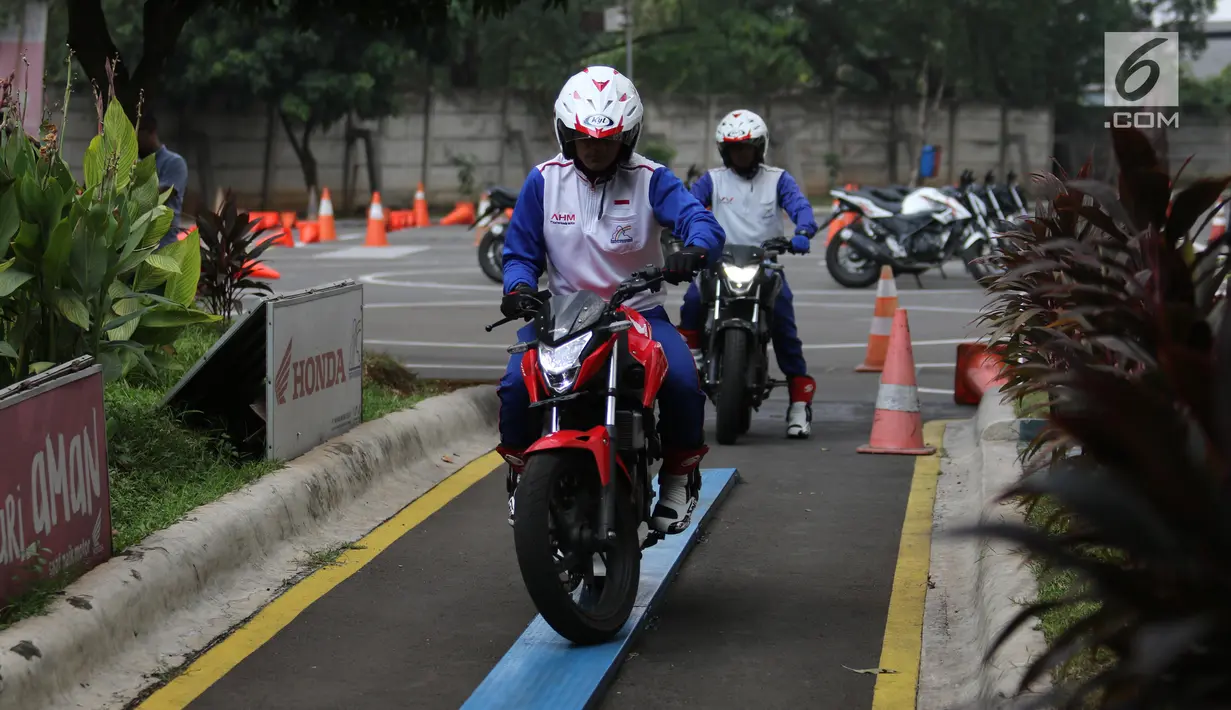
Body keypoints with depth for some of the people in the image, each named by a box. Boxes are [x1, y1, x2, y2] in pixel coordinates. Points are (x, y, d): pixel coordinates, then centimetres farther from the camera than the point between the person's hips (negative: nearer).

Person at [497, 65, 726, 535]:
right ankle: (522, 477, 4)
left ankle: (677, 479, 0)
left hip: (640, 313, -1)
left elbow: (701, 222, -17)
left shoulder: (649, 179, -3)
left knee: (682, 384, -27)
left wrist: (693, 250, -41)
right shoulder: (544, 180, 2)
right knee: (516, 385, -24)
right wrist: (518, 287, -15)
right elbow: (521, 250, 7)